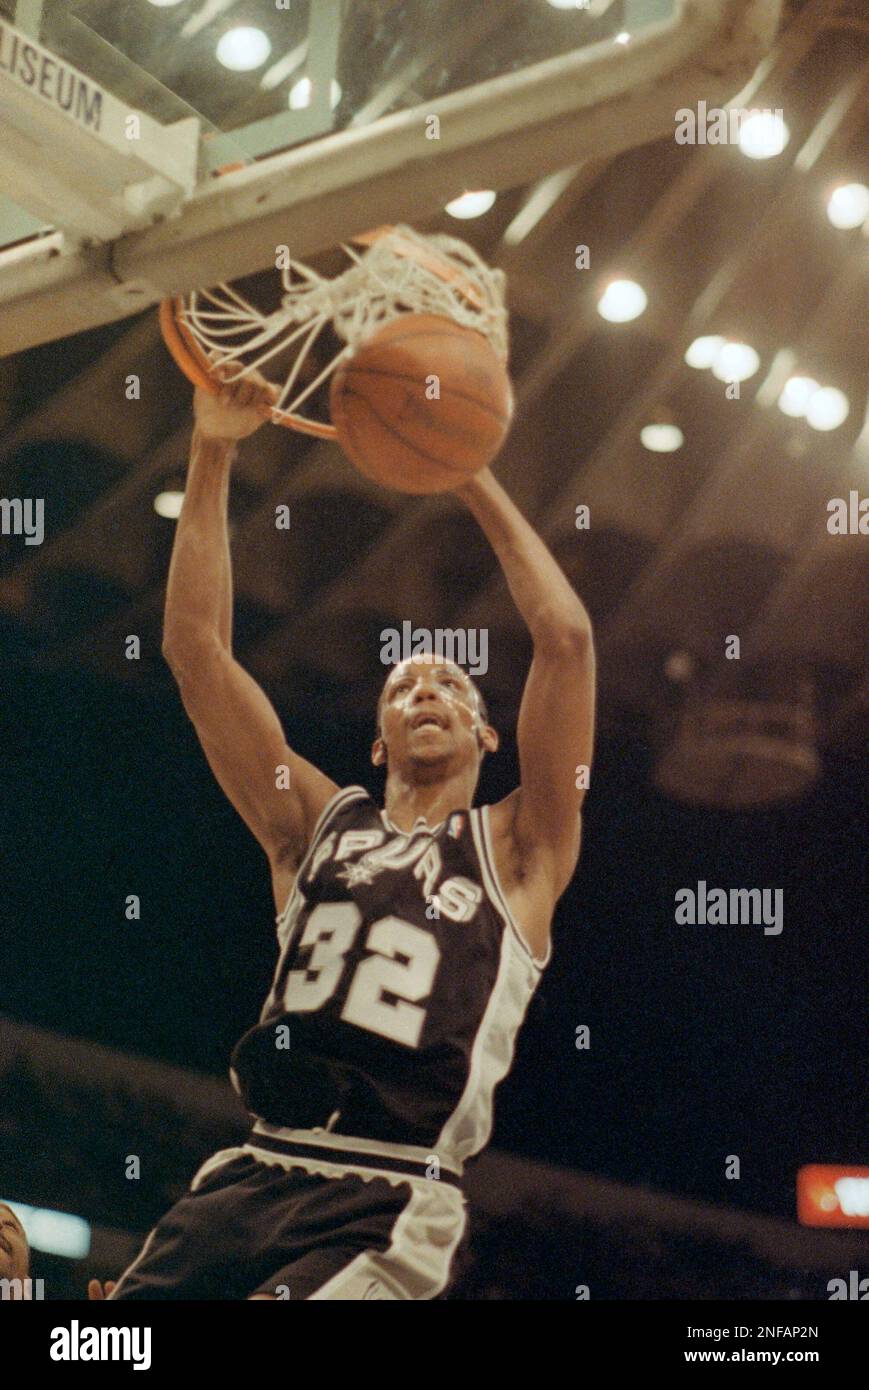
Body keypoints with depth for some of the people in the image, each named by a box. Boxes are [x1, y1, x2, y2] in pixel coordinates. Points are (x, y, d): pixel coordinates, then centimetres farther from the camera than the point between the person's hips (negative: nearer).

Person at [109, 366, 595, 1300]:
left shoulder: (516, 849, 10)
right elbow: (195, 647, 11)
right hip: (250, 1179, 3)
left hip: (388, 1207, -3)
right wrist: (212, 455, 6)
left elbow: (566, 636, 0)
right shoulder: (316, 825, 18)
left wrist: (473, 478, 6)